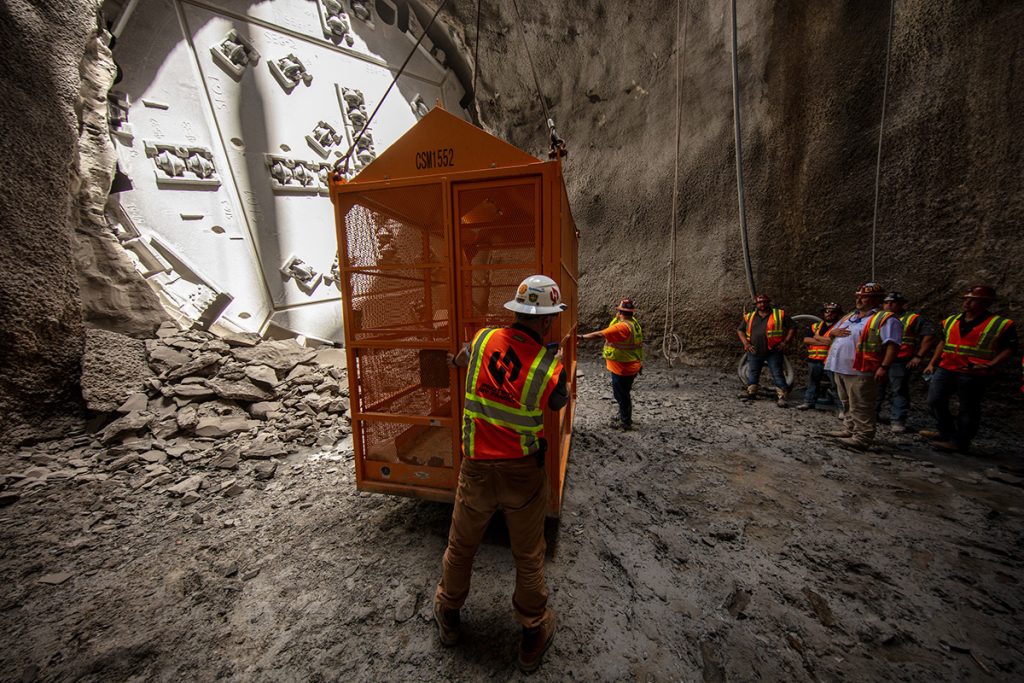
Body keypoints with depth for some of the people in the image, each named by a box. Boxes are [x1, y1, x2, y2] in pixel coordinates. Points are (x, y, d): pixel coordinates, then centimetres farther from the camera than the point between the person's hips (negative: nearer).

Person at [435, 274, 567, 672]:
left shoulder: (483, 339, -11)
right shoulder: (550, 367, -17)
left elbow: (459, 361, 11)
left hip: (477, 469, 3)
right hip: (523, 472, -2)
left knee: (461, 546, 25)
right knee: (529, 557, 20)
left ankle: (448, 616, 50)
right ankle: (533, 636, 41)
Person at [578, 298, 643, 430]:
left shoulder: (622, 326, -25)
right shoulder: (634, 323, 5)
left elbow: (600, 334, -29)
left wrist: (582, 337, -27)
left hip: (623, 369, -9)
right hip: (631, 366, 9)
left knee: (622, 395, 6)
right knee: (623, 394, 23)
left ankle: (625, 423, 21)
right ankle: (624, 417, 39)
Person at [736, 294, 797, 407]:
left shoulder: (779, 314, 2)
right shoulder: (749, 317, 9)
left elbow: (792, 327, 3)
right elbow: (739, 330, 13)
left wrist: (784, 342, -6)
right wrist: (746, 343, 0)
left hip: (773, 352, -3)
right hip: (754, 351, 3)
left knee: (777, 374, -2)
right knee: (752, 372, 13)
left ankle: (781, 397, 2)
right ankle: (751, 392, 26)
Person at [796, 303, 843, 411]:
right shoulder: (815, 325, 13)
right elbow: (806, 339, 1)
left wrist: (817, 337, -7)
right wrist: (824, 342, -11)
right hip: (814, 360, 5)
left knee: (835, 386, -1)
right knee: (812, 383, 14)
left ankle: (843, 407, 5)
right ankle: (809, 402, 24)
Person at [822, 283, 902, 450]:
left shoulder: (885, 319, -5)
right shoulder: (849, 316, 19)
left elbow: (893, 344, -14)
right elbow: (830, 333, 26)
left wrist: (884, 367, -22)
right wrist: (834, 332, 1)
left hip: (860, 371, -8)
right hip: (841, 368, 8)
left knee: (861, 407, -6)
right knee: (848, 404, 17)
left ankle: (862, 438, -1)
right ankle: (849, 430, 28)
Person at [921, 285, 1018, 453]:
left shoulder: (1002, 324, -3)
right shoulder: (950, 321, 11)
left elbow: (1010, 348, -3)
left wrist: (991, 365, -17)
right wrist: (932, 363, 14)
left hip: (973, 375, -5)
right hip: (946, 370, 5)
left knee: (968, 409, 4)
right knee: (935, 401, 6)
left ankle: (960, 442, 14)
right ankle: (947, 432, 24)